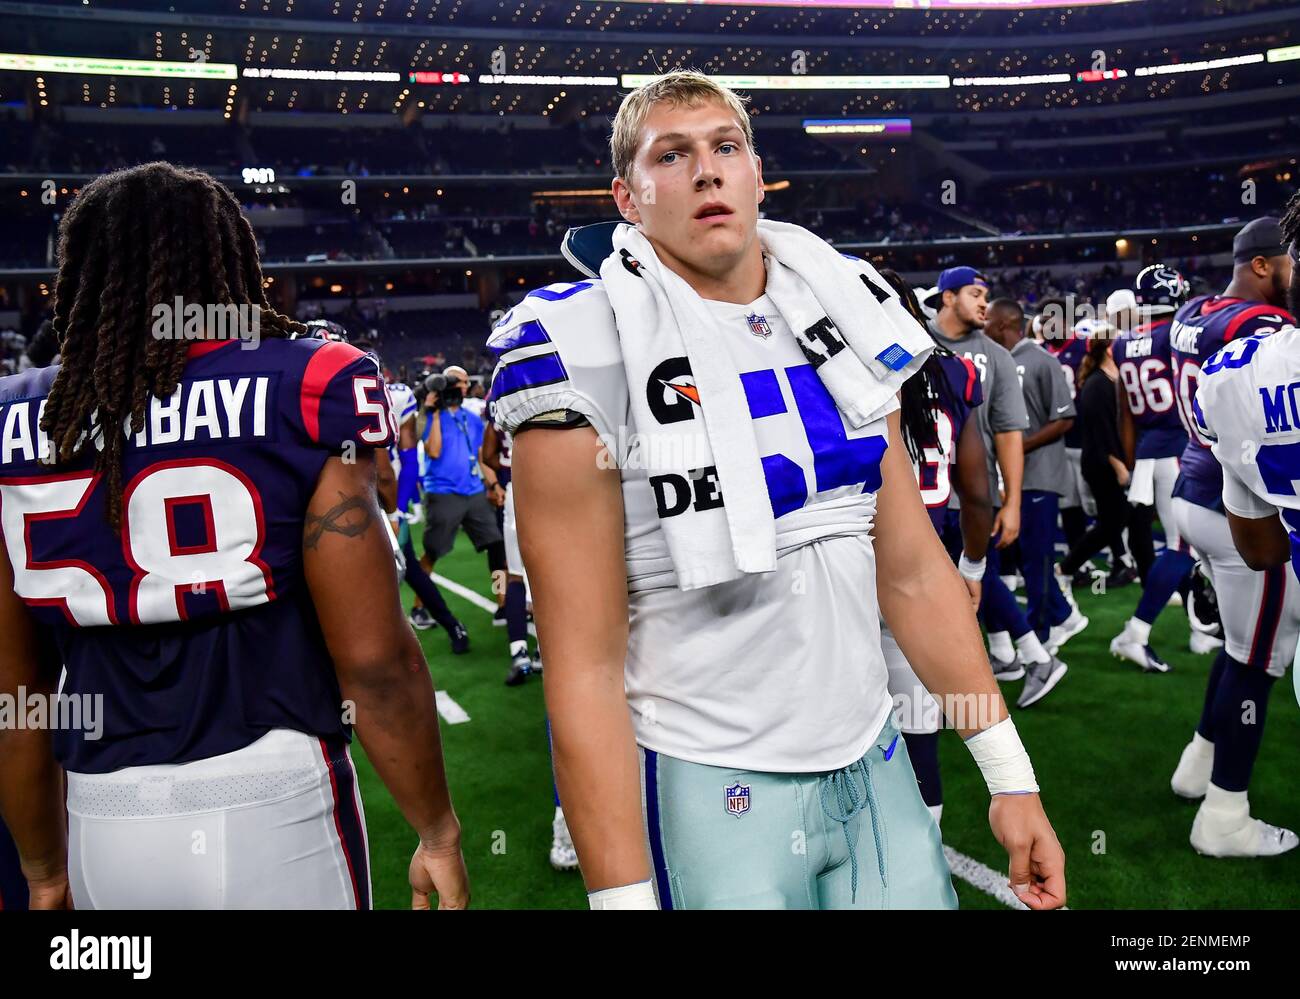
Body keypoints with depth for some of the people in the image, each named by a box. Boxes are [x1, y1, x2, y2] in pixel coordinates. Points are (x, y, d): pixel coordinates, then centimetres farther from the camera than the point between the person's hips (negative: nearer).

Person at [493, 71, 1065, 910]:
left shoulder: (846, 312, 5)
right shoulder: (596, 357, -13)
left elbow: (913, 572, 8)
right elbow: (586, 666, -14)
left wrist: (1011, 774, 6)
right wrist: (623, 895, -16)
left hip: (875, 763, 5)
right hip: (709, 792, -5)